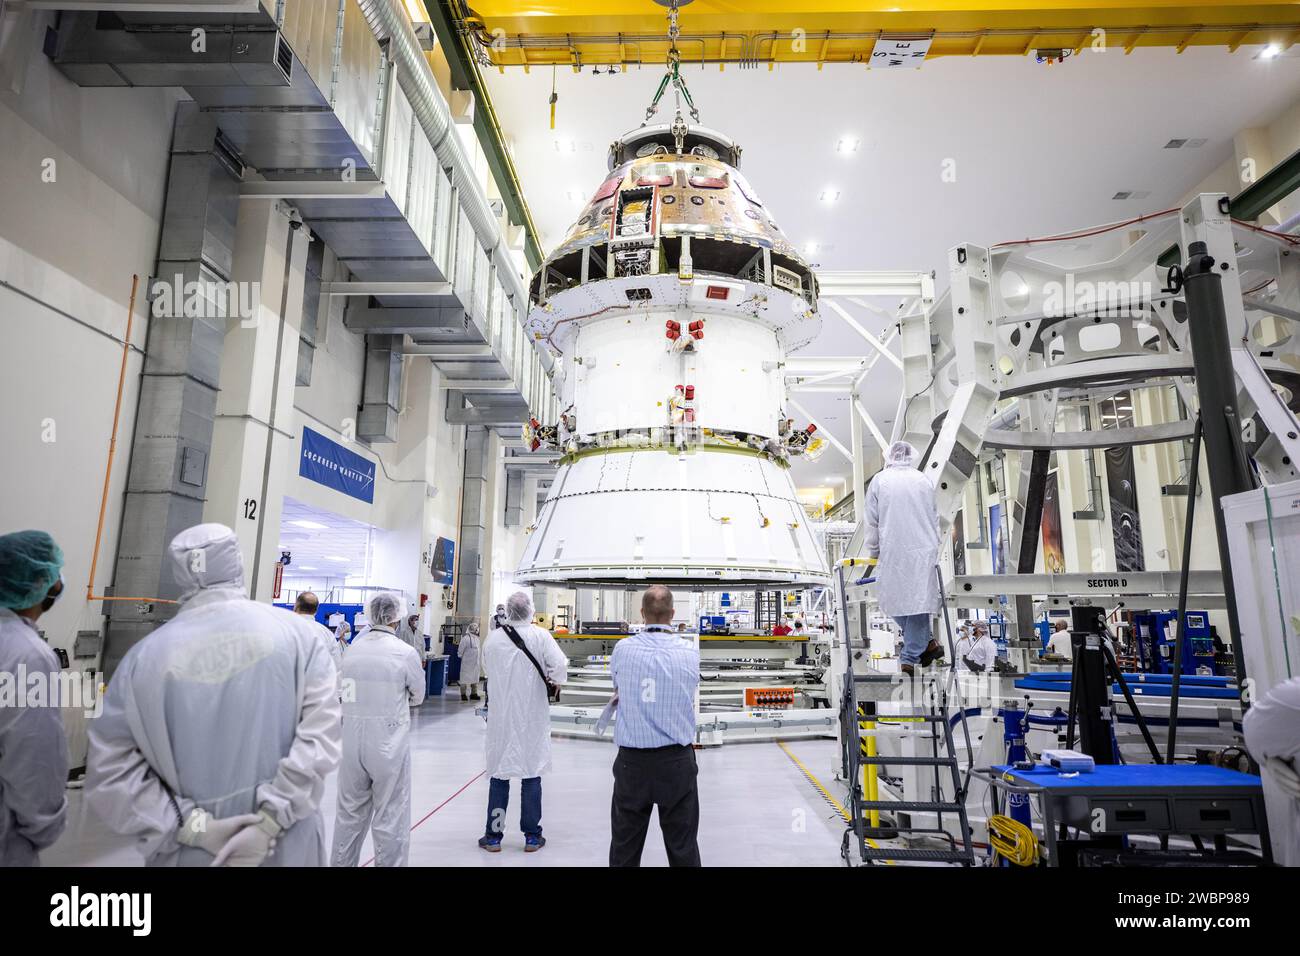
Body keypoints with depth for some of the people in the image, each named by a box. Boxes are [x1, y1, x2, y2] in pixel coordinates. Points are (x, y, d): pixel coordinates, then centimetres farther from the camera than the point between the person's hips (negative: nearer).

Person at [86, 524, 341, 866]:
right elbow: (321, 734, -17)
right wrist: (271, 822, -14)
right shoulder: (295, 632, -10)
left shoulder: (144, 655, -6)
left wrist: (193, 826, -8)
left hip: (191, 854, 1)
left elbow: (109, 772, -6)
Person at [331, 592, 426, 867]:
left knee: (349, 814, 20)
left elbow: (351, 691, 6)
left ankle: (341, 863, 33)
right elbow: (418, 696, 0)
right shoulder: (405, 652, -14)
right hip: (388, 743, -4)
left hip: (351, 740, 4)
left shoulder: (352, 648, -3)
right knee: (390, 818, 8)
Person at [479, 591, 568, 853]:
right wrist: (554, 679, 1)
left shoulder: (492, 638, -5)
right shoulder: (540, 636, -12)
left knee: (499, 775, 11)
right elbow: (560, 665, -20)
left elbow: (489, 670, 6)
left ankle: (493, 836, 19)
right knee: (531, 775, 9)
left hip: (501, 716, 2)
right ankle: (532, 836, 17)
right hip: (532, 716, -1)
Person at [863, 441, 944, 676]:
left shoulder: (879, 480, 1)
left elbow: (872, 522, 2)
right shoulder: (923, 480, 7)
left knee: (893, 600, 11)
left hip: (892, 552, -2)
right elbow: (934, 518, 13)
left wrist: (873, 552, 13)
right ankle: (910, 658, 6)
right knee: (918, 600, 5)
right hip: (923, 551, 2)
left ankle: (926, 643, 13)